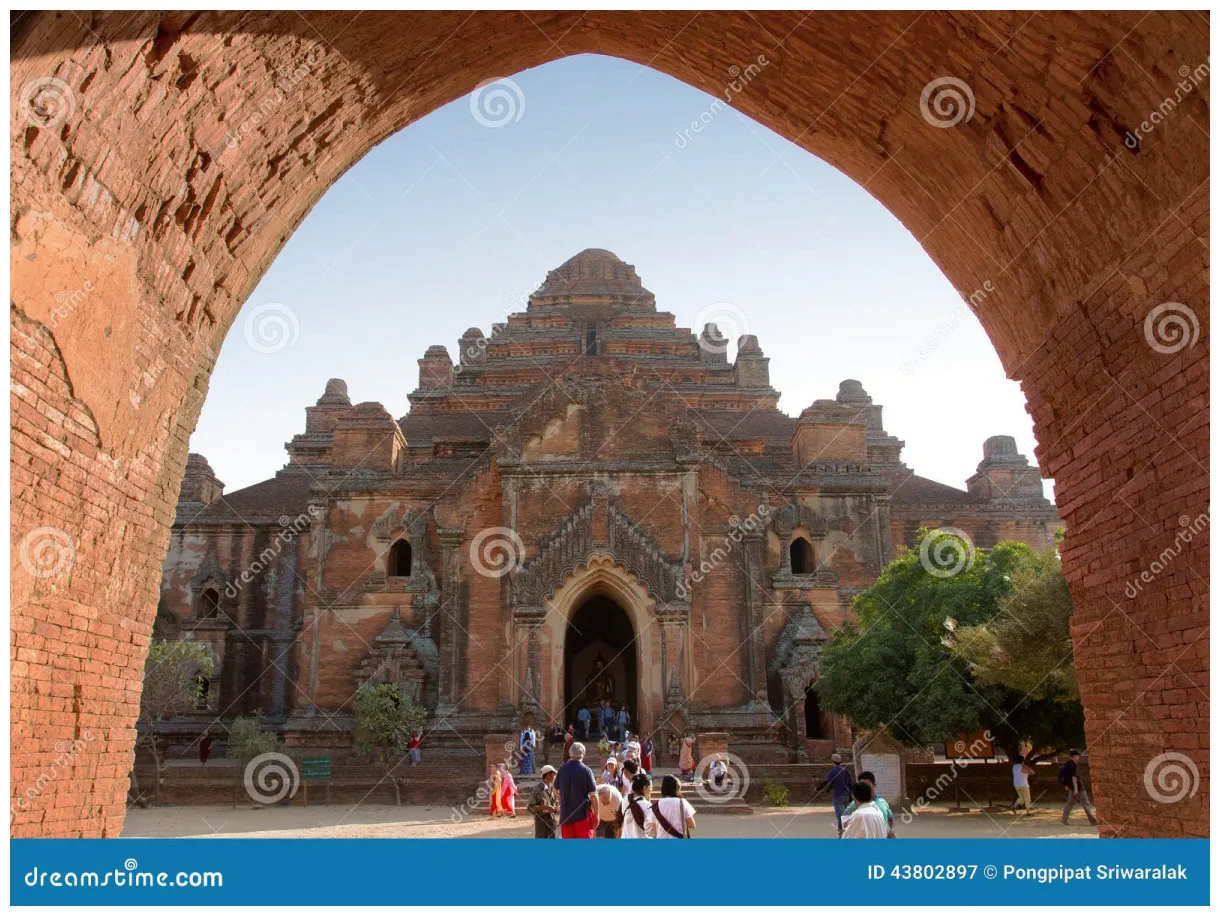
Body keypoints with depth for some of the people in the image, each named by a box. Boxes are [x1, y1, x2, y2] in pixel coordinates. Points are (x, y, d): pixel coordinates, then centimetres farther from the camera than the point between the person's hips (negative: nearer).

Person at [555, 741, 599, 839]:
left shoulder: (562, 770, 1)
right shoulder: (586, 771, -10)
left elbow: (555, 790, 16)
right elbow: (593, 795, -11)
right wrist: (596, 814, -2)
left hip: (565, 814, 3)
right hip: (583, 813, -3)